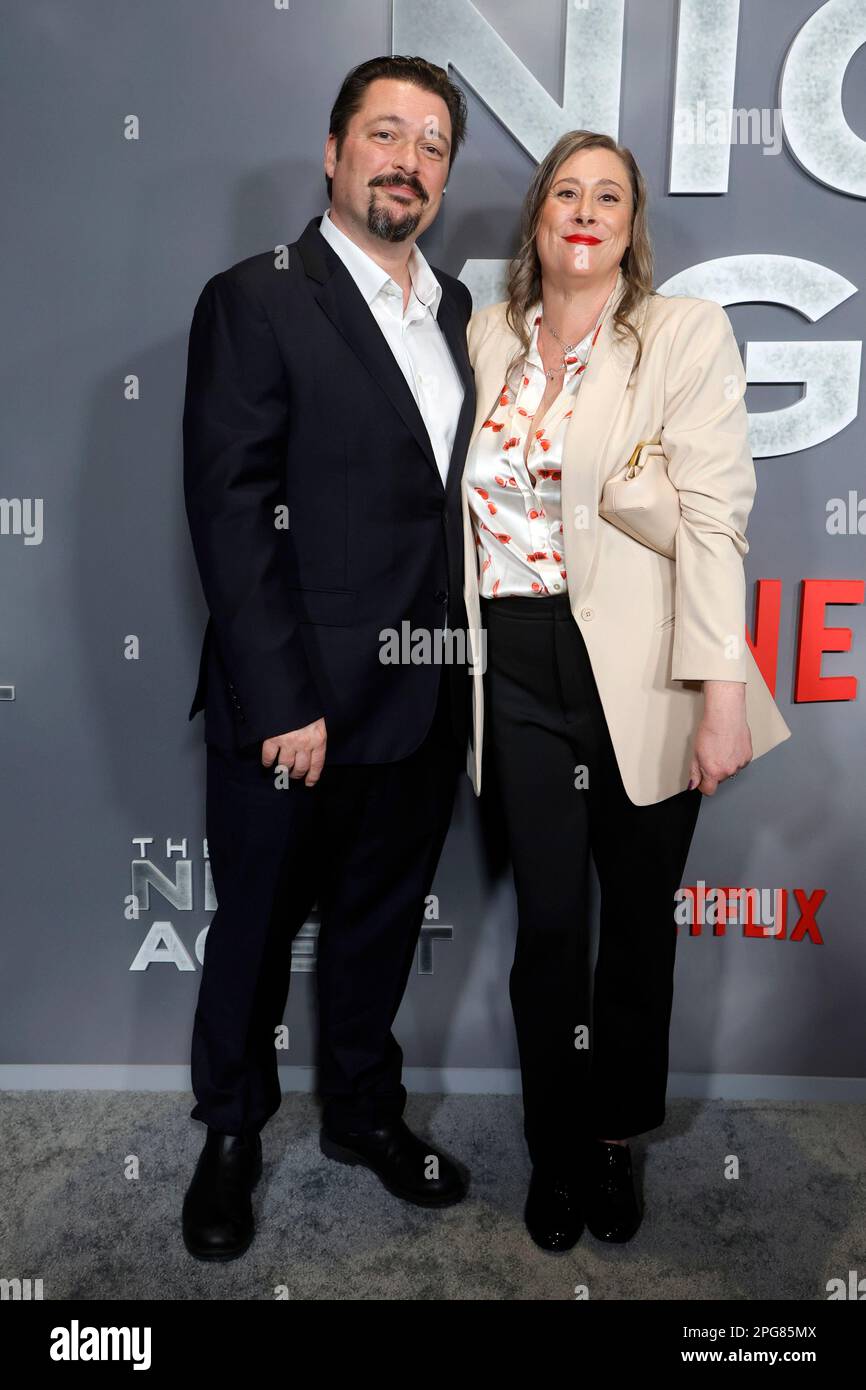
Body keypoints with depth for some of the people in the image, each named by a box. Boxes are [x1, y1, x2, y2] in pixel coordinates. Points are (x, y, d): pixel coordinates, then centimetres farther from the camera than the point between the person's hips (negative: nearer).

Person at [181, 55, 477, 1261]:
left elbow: (449, 494, 12)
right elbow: (231, 515, -14)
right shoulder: (256, 301, -8)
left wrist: (468, 665, 4)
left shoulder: (456, 309, 11)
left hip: (425, 705, 6)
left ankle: (365, 1110, 43)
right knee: (257, 931, 13)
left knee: (382, 922, 20)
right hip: (296, 710, -5)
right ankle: (232, 1134, 37)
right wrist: (283, 706, -18)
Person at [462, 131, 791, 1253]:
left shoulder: (686, 332, -1)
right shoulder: (491, 334, 10)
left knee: (641, 917, 10)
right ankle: (556, 1150, 29)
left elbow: (713, 516, -10)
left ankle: (616, 1135, 34)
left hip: (642, 674, -2)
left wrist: (724, 694, -17)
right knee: (547, 920, 7)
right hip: (523, 670, 3)